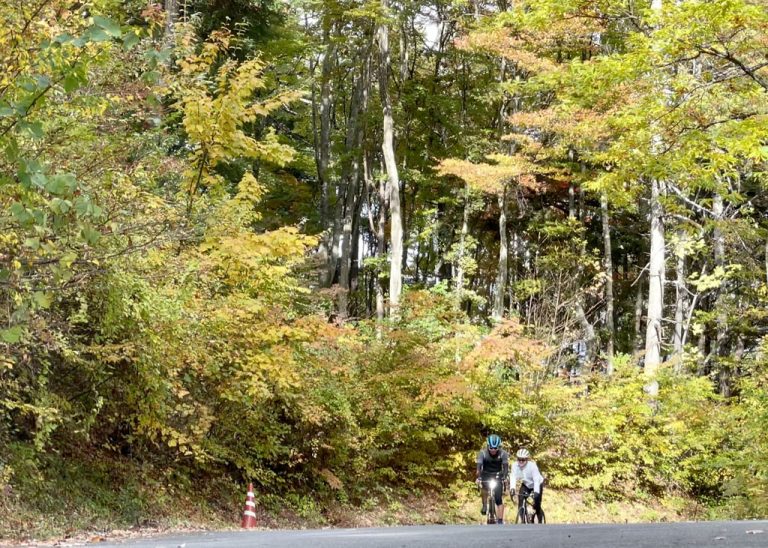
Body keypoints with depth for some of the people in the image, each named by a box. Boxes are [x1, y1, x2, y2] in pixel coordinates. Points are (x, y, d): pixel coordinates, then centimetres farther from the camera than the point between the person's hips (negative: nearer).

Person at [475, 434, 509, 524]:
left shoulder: (503, 453, -21)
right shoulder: (483, 453, -22)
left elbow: (505, 466, -25)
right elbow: (479, 466, -30)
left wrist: (504, 478, -41)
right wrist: (478, 478, -44)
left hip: (497, 476, -2)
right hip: (486, 475, 2)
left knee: (499, 499, -11)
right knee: (484, 486, -27)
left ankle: (500, 521, -8)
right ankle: (484, 505, -3)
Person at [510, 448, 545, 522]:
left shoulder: (532, 465, -33)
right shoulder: (515, 466, -22)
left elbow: (536, 480, -38)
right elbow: (513, 478, -31)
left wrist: (536, 492, -50)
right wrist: (512, 488, -49)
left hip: (538, 484, -3)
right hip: (526, 485, 3)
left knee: (536, 505, -8)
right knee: (520, 500, -16)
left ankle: (540, 522, 12)